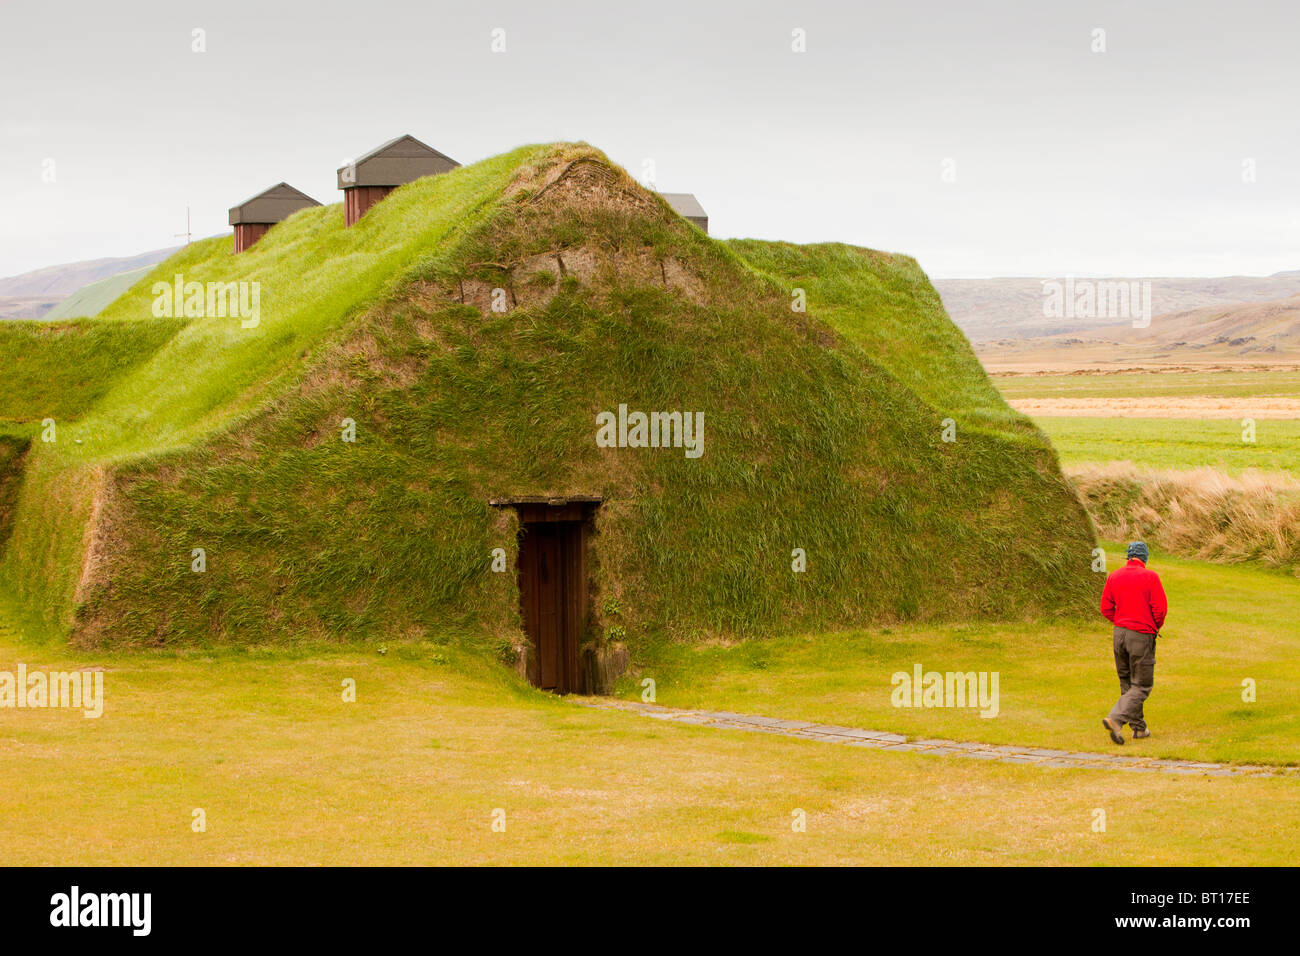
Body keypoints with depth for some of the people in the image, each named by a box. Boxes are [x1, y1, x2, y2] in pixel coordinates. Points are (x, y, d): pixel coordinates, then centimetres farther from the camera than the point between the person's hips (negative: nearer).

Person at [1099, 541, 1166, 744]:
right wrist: (1156, 627, 9)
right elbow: (1160, 608, -10)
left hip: (1119, 633, 5)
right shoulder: (1150, 577, -7)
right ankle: (1115, 719, -19)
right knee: (1141, 686, 0)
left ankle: (1139, 727, 19)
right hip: (1142, 635, -5)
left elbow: (1106, 608, 6)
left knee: (1127, 683, 15)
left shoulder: (1113, 577, 5)